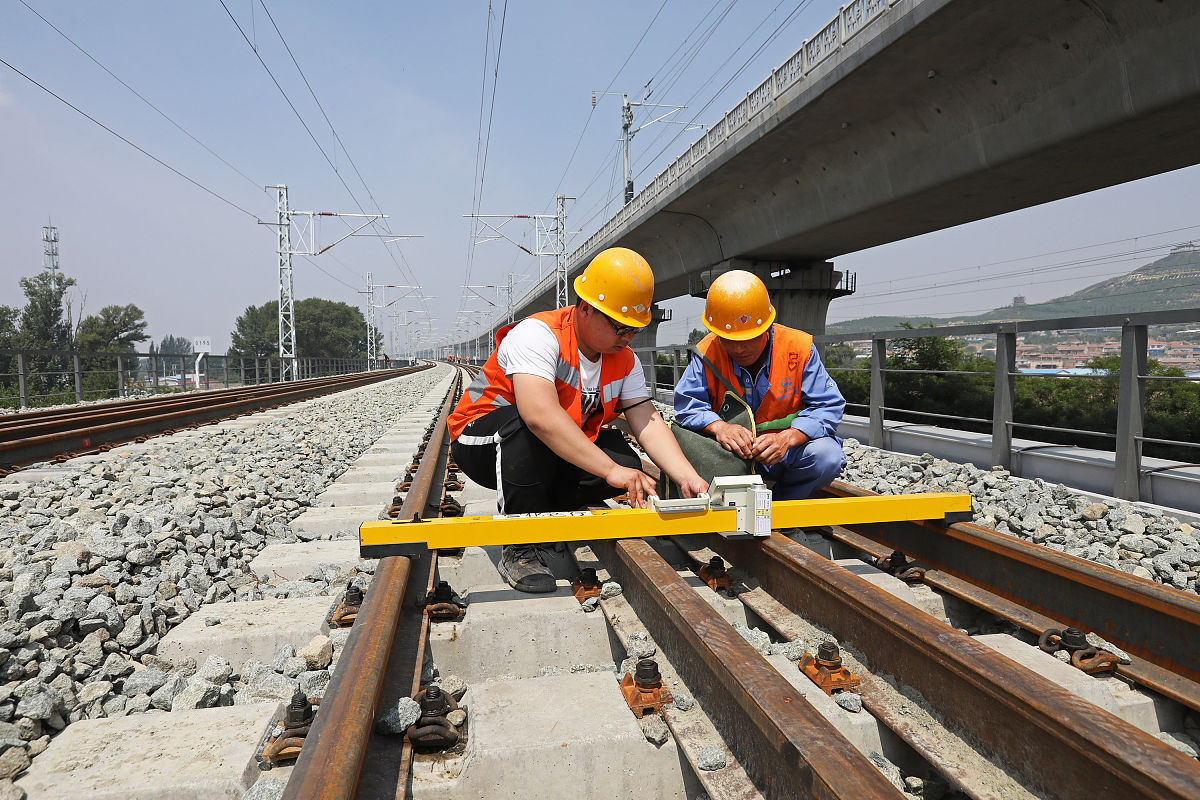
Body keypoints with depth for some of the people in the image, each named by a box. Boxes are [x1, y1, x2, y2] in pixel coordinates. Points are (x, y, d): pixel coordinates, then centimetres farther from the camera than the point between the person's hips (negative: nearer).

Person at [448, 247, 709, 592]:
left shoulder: (624, 360, -4)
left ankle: (542, 509, 7)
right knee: (529, 428, -39)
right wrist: (610, 469, -45)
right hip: (482, 443, -6)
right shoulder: (538, 334, -27)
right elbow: (540, 415, -42)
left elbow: (648, 422, -11)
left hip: (554, 459, 6)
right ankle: (522, 548, -21)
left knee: (628, 467, -18)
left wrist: (688, 478, -27)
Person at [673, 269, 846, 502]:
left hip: (789, 449, 1)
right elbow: (687, 403, -12)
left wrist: (787, 438, -31)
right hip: (734, 454, 0)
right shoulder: (708, 353, -9)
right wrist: (718, 426, -35)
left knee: (827, 457, -30)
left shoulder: (799, 349, -12)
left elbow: (828, 407, -13)